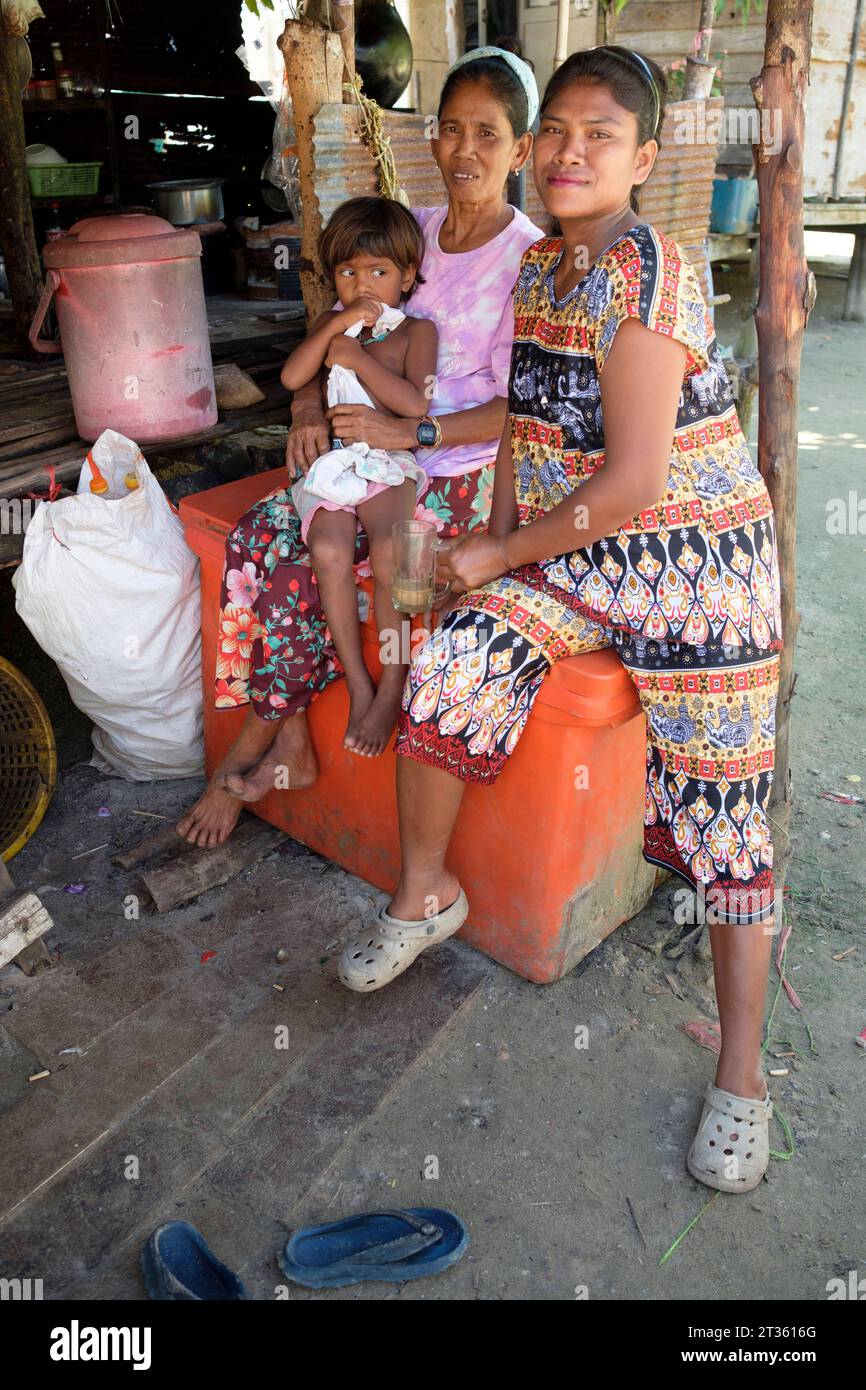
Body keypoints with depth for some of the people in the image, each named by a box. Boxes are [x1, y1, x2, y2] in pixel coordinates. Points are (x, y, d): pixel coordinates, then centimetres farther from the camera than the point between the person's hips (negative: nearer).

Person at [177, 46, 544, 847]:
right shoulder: (411, 230, 11)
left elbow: (517, 410, -13)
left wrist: (409, 432, -24)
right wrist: (309, 405, -7)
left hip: (463, 474, -6)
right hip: (378, 451, 6)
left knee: (300, 561, -21)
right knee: (260, 535, -17)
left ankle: (256, 745, 1)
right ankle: (290, 743, -7)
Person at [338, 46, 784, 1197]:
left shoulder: (649, 276, -16)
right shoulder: (538, 268, 10)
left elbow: (632, 482, -21)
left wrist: (498, 555, -11)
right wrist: (500, 539, 6)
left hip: (696, 561, -6)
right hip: (567, 556, 6)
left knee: (722, 816, -3)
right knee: (442, 684, -17)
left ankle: (742, 1078, 11)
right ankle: (425, 895, 9)